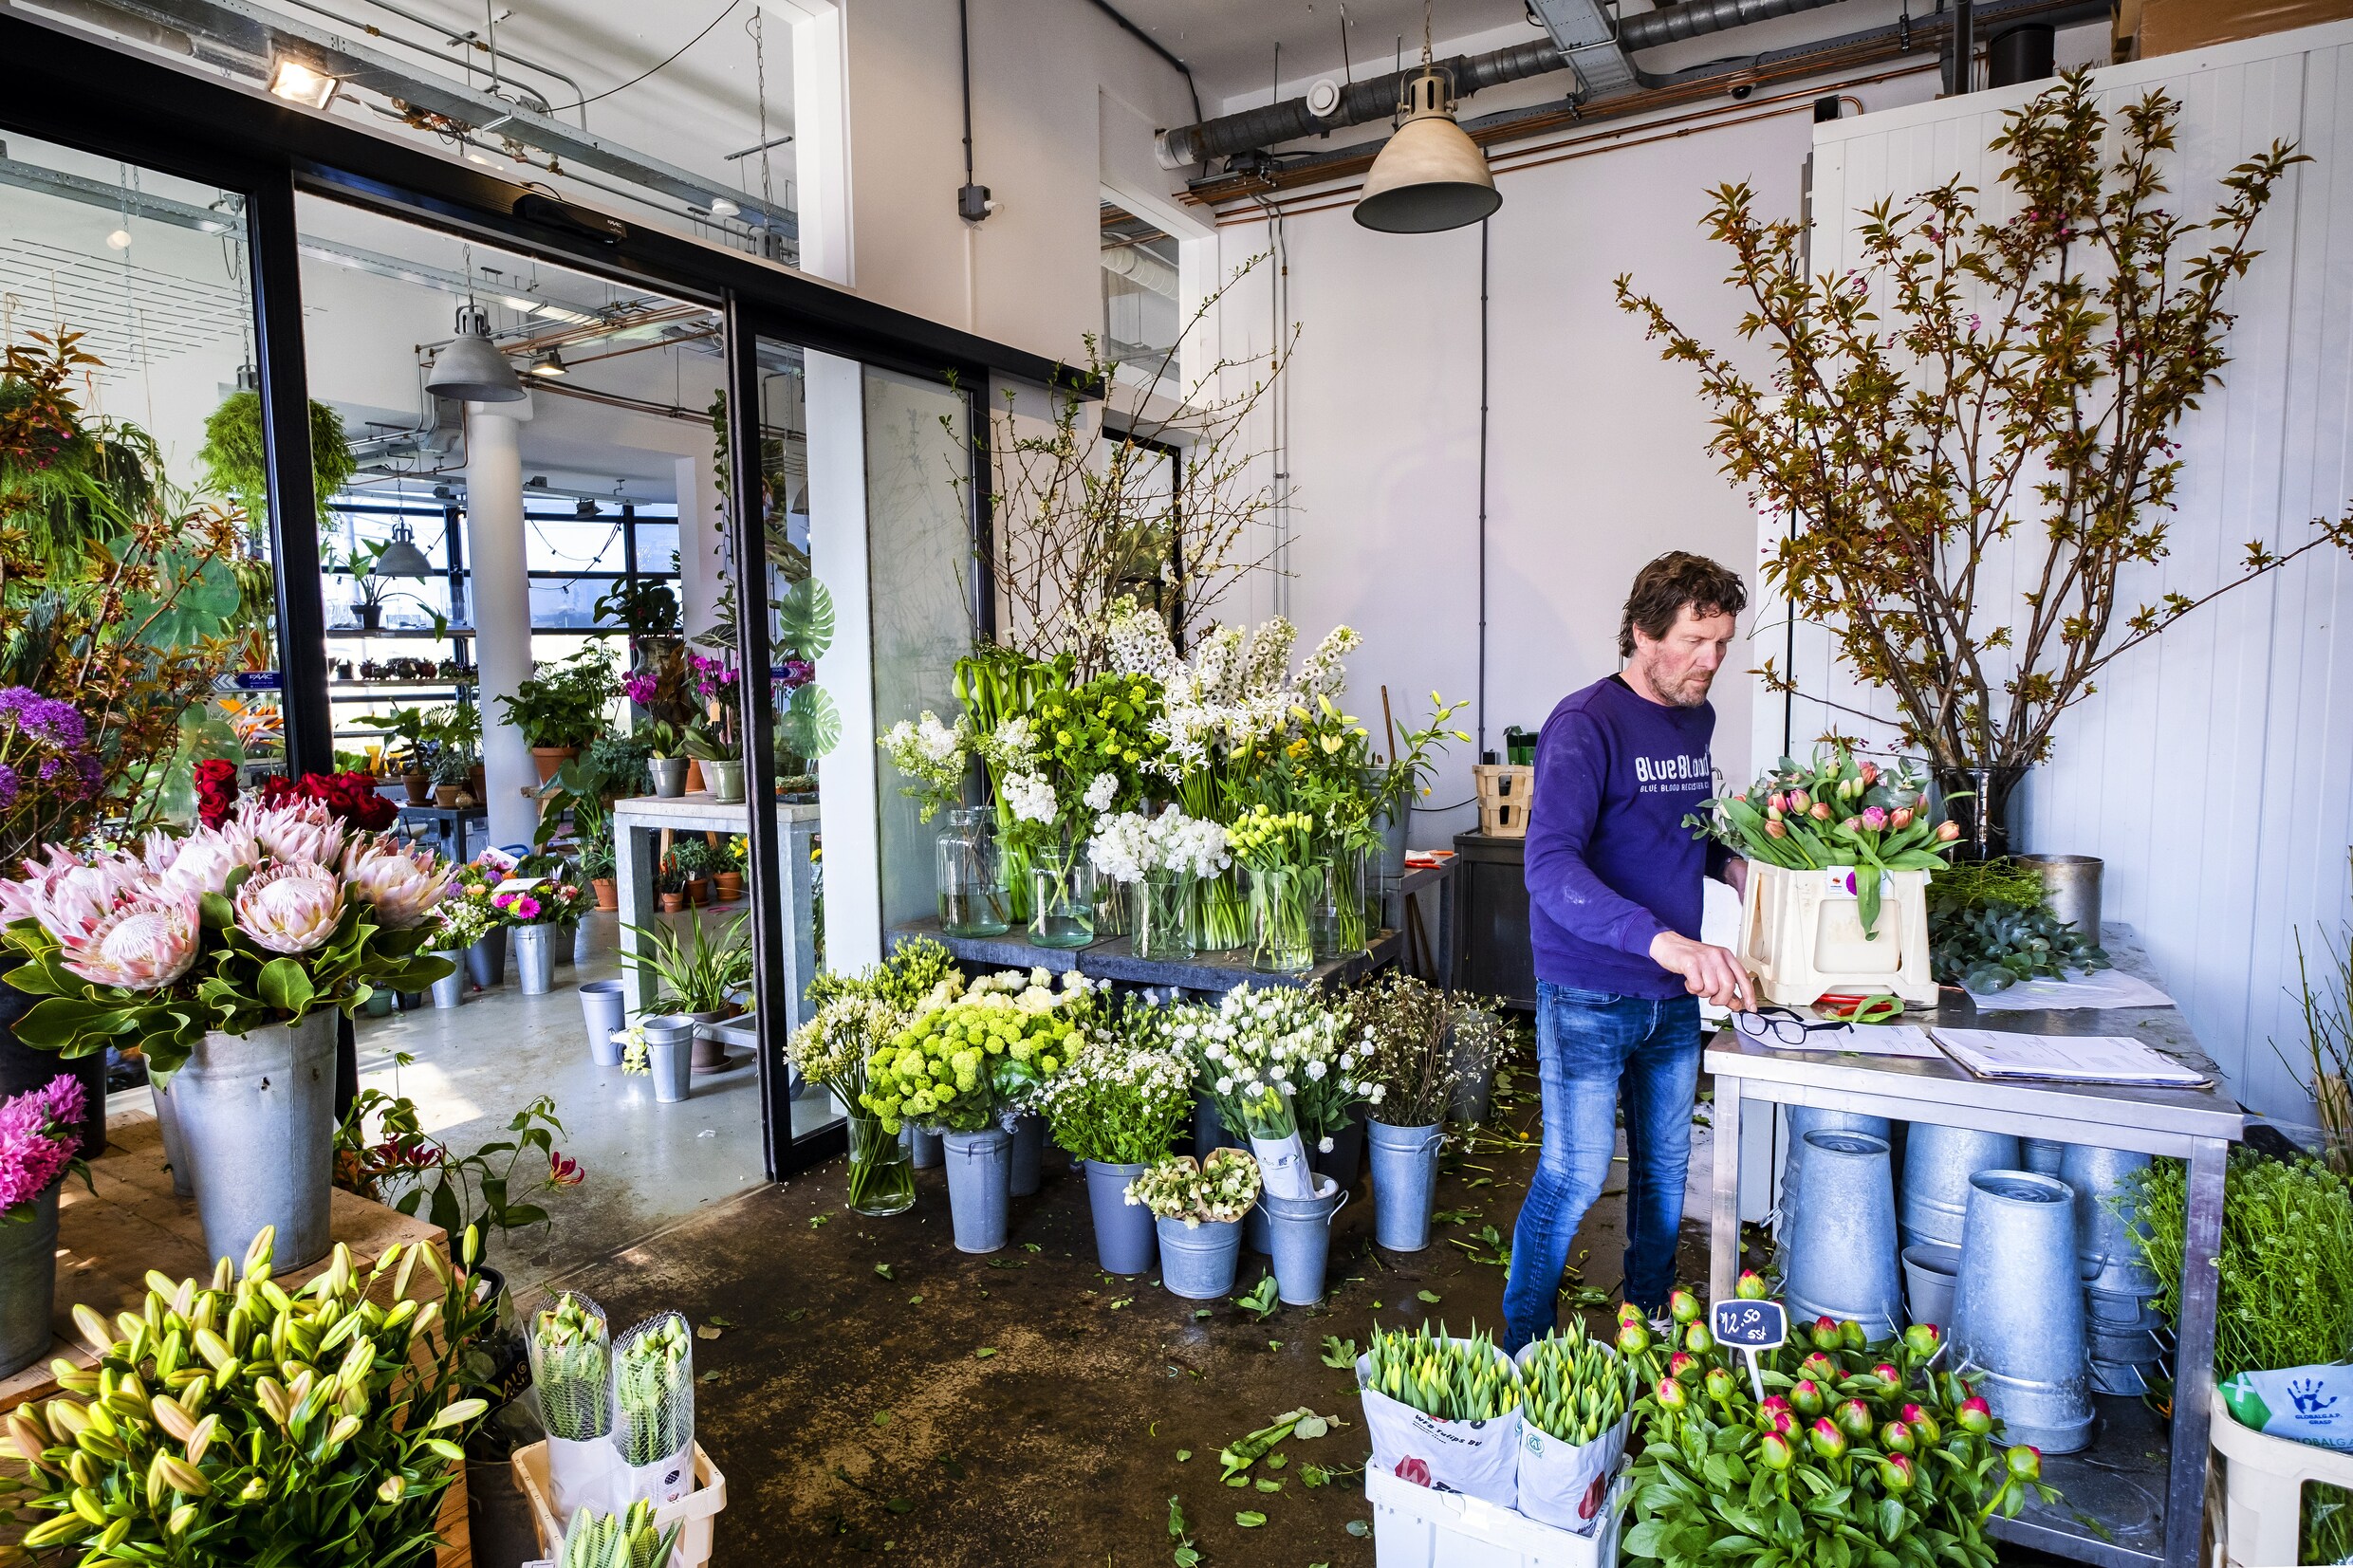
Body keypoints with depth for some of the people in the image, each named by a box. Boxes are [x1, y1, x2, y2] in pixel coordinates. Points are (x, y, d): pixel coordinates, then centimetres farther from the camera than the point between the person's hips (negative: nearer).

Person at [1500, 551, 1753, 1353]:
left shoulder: (1697, 719, 8)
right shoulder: (1585, 725, -17)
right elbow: (1549, 866, -29)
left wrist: (1729, 863, 2)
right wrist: (1663, 940, -41)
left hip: (1675, 996, 7)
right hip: (1590, 995, -7)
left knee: (1665, 1167, 19)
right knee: (1575, 1174, -1)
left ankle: (1653, 1319, 40)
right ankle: (1522, 1349, 19)